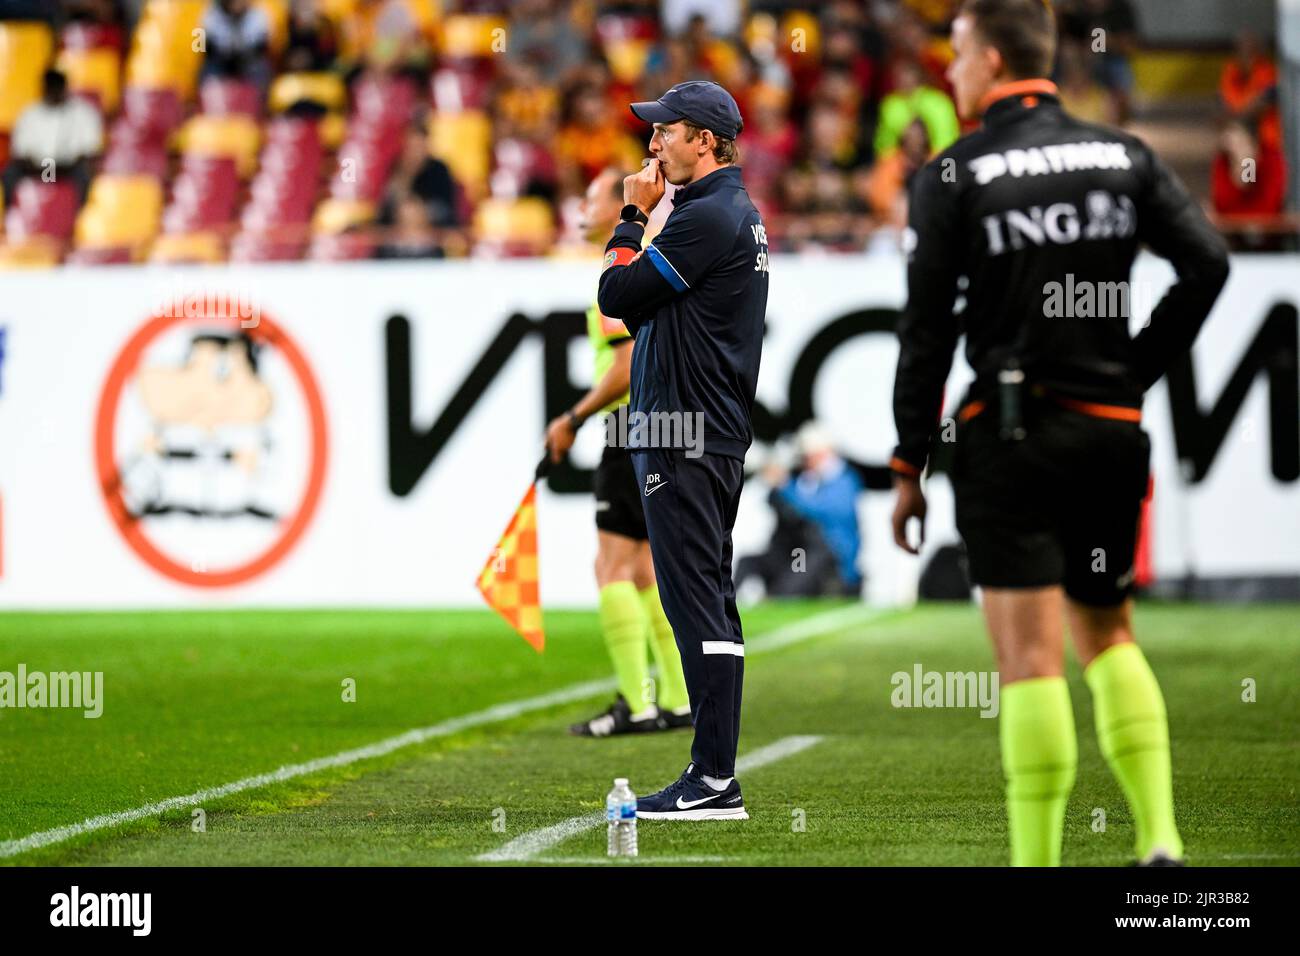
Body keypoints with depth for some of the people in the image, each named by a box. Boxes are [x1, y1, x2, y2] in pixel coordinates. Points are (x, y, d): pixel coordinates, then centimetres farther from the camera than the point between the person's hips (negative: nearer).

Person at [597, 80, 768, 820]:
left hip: (685, 440, -11)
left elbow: (617, 296, -14)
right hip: (716, 433, 11)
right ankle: (714, 776, 15)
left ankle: (715, 780, -13)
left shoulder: (707, 217, -16)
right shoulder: (739, 212, 18)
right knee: (711, 601, 12)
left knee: (698, 603, -11)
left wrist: (633, 218, -3)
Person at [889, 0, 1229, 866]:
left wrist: (909, 467, -1)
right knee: (1109, 635, 17)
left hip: (1008, 435, -4)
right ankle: (1160, 836, 4)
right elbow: (1207, 261, -4)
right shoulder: (1124, 158, 5)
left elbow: (928, 329, -6)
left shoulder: (954, 176, -5)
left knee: (1031, 657, -4)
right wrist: (1138, 369, 5)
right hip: (1109, 430, 4)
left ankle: (1037, 861, -5)